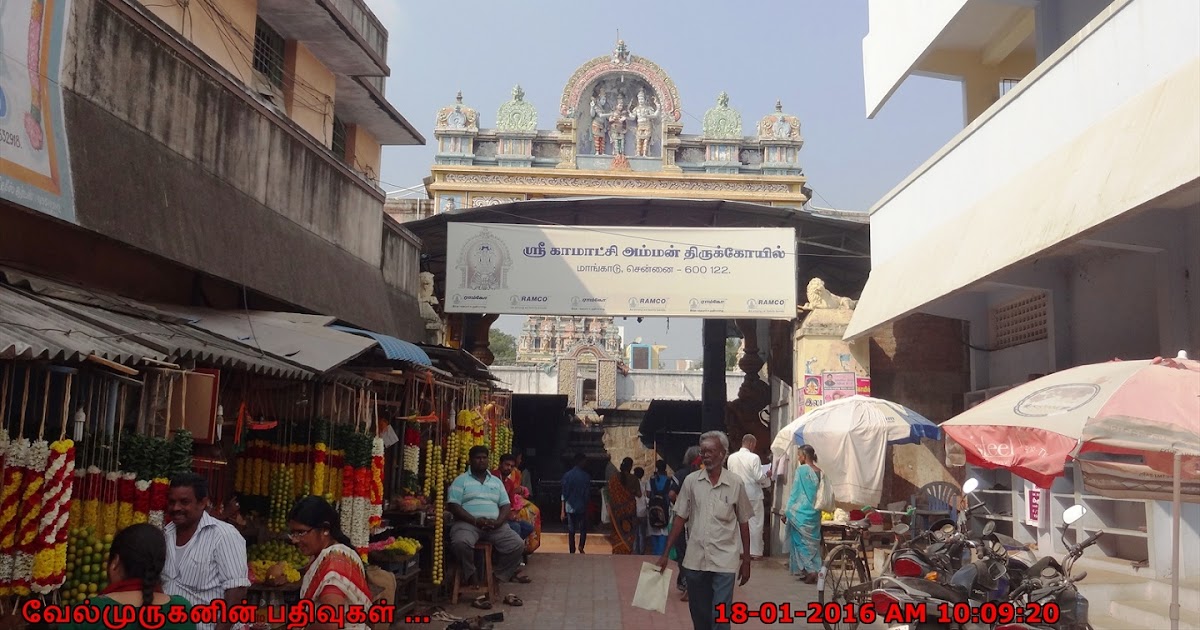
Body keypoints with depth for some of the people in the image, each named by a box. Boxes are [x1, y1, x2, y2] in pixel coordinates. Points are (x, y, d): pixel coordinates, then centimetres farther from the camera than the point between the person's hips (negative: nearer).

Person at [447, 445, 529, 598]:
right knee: (461, 543, -37)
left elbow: (506, 505, 14)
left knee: (517, 544, -18)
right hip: (468, 523, -4)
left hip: (494, 525, 4)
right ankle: (471, 579, -16)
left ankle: (499, 578, -2)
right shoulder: (461, 480, 5)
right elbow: (453, 505, -6)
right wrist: (475, 521, -17)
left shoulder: (496, 482, 19)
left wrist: (498, 521, -9)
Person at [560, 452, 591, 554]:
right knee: (583, 529, 14)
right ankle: (581, 547, -5)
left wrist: (563, 510, 3)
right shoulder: (586, 476, -7)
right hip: (582, 507, -2)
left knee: (571, 531, 8)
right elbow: (588, 493, -4)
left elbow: (564, 494, -1)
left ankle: (572, 552, 7)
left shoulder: (567, 475, -1)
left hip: (570, 507, 2)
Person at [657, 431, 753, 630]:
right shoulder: (691, 481, 1)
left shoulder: (736, 483, -3)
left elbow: (743, 523, 3)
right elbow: (680, 518, 5)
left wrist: (746, 561, 4)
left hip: (724, 562, -2)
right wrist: (666, 552, 2)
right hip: (695, 560, 2)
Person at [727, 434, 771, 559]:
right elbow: (759, 477, -15)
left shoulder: (732, 457, 0)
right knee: (755, 524, 5)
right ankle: (755, 552, 7)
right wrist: (767, 476, 4)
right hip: (753, 495, -4)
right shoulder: (754, 457, -14)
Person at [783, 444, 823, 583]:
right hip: (815, 513, 6)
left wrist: (788, 512, -3)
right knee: (813, 541, 11)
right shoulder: (819, 472, 5)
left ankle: (810, 571, -4)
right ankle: (814, 570, 12)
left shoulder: (801, 470, -12)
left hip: (801, 513, -6)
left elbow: (795, 493, -10)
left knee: (802, 541, 3)